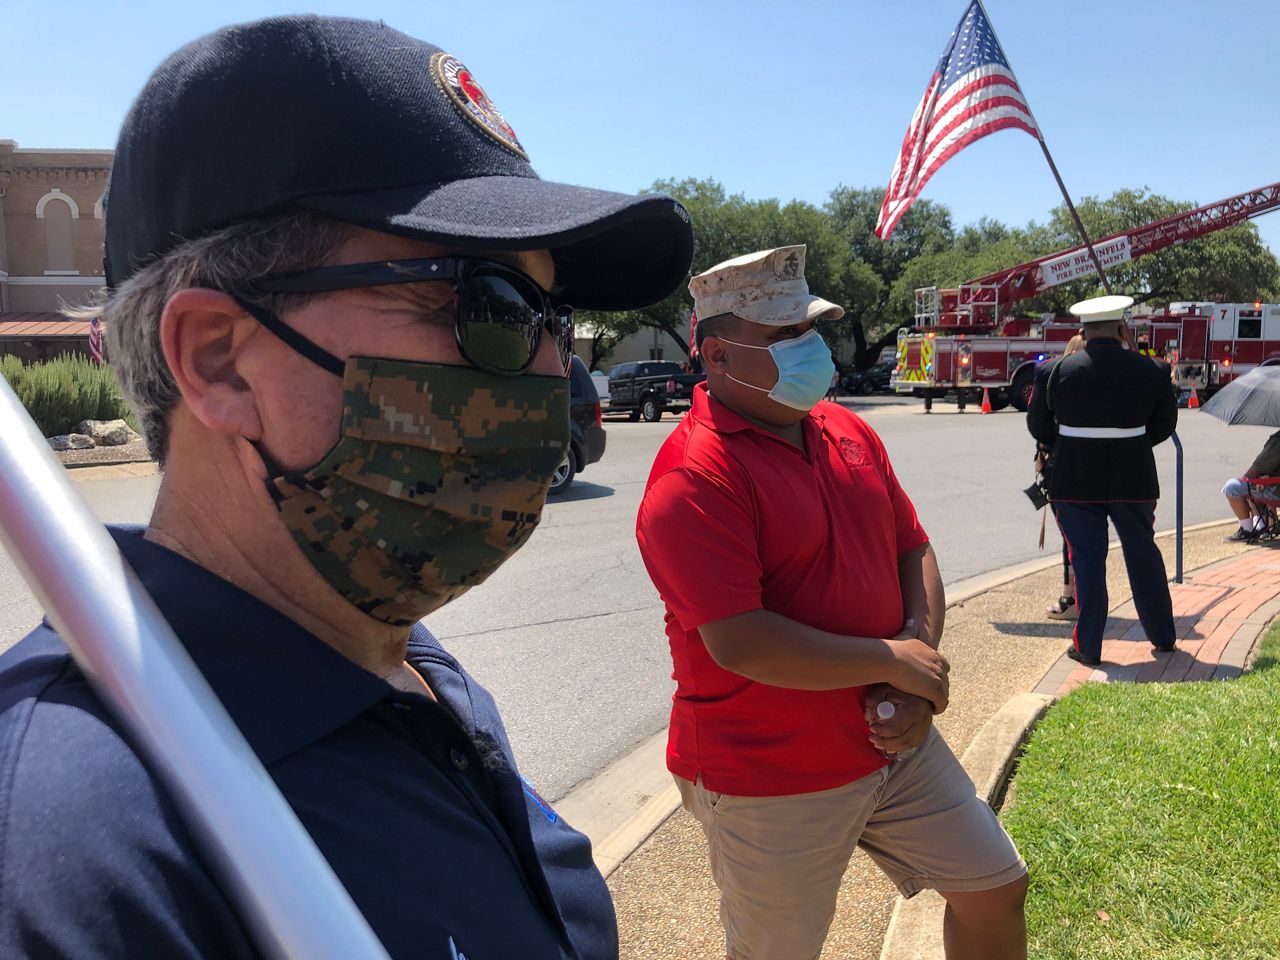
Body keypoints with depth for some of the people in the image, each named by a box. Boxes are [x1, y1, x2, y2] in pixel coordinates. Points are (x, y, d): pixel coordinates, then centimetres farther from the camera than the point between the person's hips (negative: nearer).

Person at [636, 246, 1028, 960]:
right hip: (769, 780, -7)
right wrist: (892, 661, -18)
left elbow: (914, 552, 9)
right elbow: (740, 642, -29)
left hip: (895, 741, 7)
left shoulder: (850, 432, 4)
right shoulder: (695, 475, -22)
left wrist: (916, 686, -7)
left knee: (996, 889, 19)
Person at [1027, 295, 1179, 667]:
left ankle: (1087, 646, 10)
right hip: (1134, 478, 2)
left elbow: (1038, 425, 1)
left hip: (1076, 480, -2)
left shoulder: (1060, 370, -7)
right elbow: (1164, 423, 8)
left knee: (1087, 558, 5)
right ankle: (1162, 636, 29)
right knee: (1143, 553, 16)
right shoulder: (1146, 369, -2)